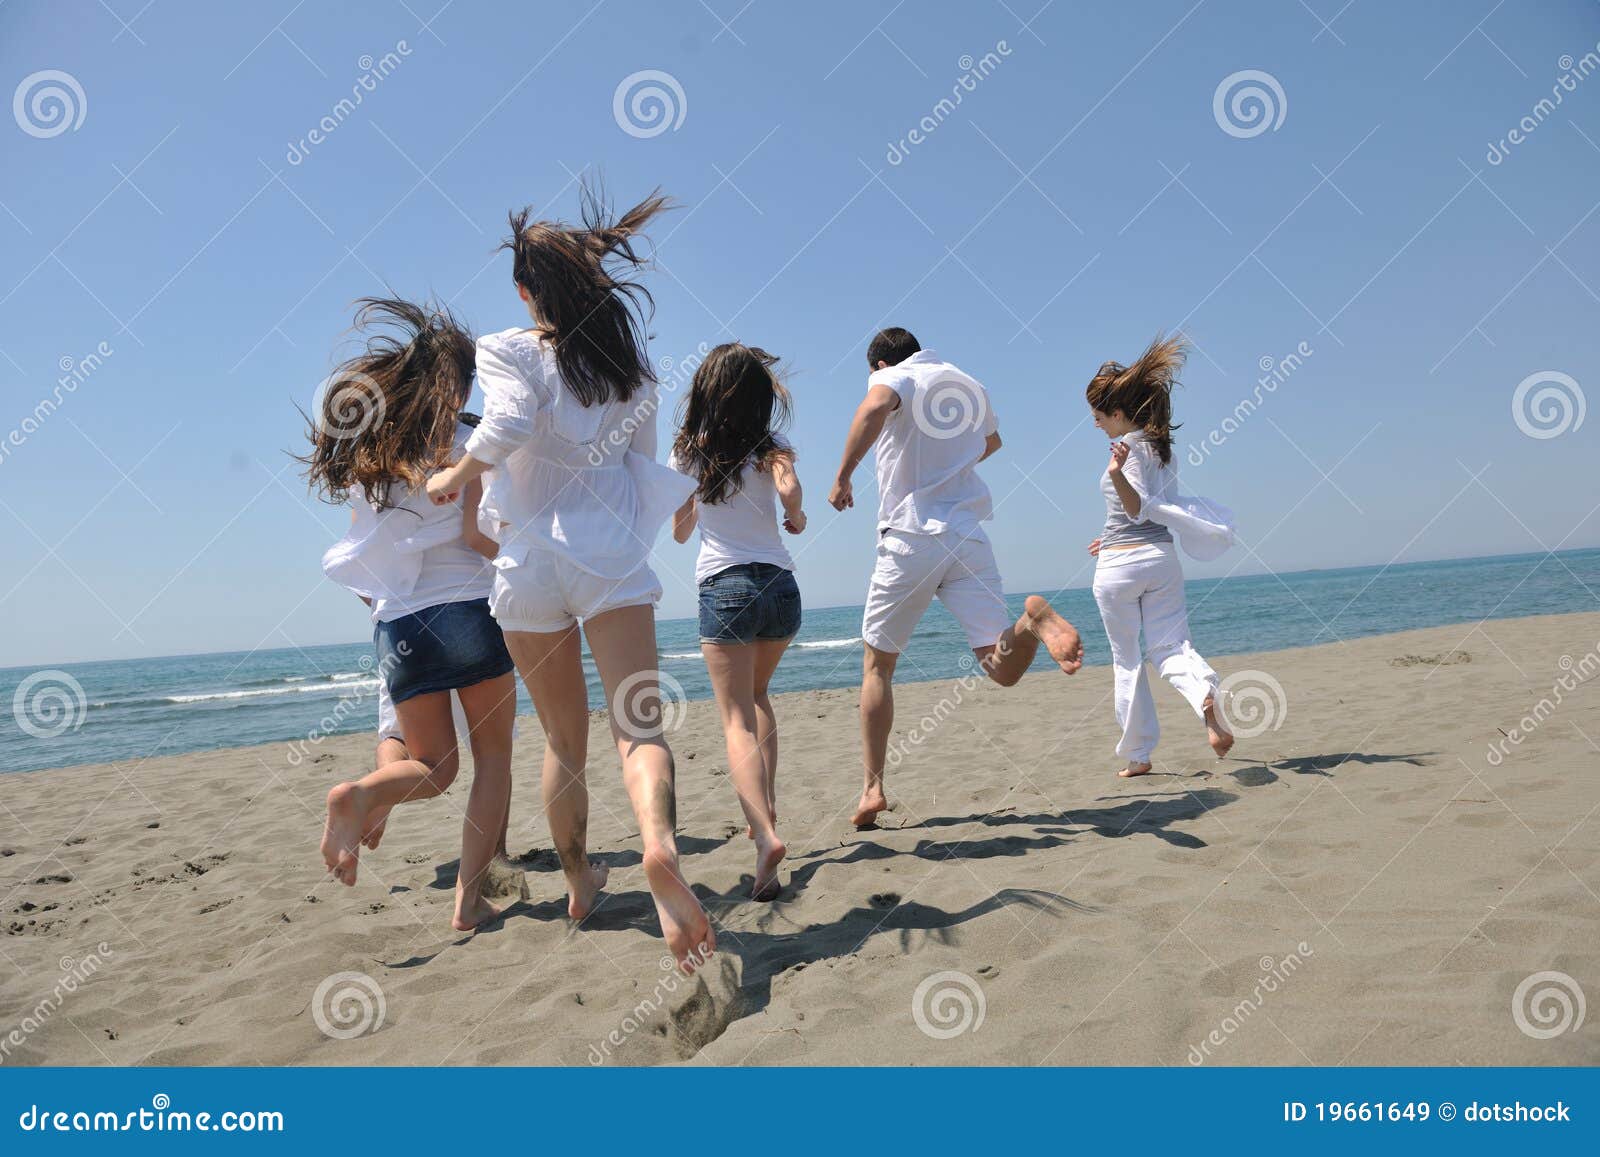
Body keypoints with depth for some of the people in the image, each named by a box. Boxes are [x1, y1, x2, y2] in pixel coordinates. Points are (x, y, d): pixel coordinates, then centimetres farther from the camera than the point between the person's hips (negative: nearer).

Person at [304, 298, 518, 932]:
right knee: (492, 756, 10)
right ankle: (469, 897, 4)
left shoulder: (360, 450, 10)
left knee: (433, 766, 16)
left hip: (396, 625, 5)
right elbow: (476, 536, -12)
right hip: (466, 611, -4)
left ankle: (361, 795, -15)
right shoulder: (460, 441, -5)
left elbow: (364, 547, 12)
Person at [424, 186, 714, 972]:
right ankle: (659, 843, -38)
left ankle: (578, 880, 27)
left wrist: (456, 476, -4)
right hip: (611, 553, 1)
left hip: (530, 558, 0)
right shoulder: (630, 364, 12)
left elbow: (509, 421, -19)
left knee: (563, 739, 14)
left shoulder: (507, 351, 0)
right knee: (638, 722, -10)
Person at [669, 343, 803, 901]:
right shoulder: (770, 451, 2)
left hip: (725, 589, -2)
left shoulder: (687, 454, 6)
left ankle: (765, 833, -24)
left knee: (736, 718, -4)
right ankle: (766, 805, 23)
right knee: (757, 695, 26)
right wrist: (797, 516, 1)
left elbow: (680, 531, 16)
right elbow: (788, 489, -20)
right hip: (781, 585, 2)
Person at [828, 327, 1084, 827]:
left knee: (877, 665, 11)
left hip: (910, 536, -3)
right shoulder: (971, 385, 22)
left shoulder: (894, 377, 5)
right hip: (969, 537, 4)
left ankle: (873, 788, 6)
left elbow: (873, 409, -21)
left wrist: (842, 477, -12)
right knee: (1004, 670, -1)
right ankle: (1032, 621, -33)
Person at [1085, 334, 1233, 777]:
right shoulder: (1161, 445, 12)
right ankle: (1205, 695, -29)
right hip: (1161, 557, 7)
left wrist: (1117, 473, -35)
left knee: (1127, 661, 5)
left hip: (1119, 567, -7)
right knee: (1170, 645, 5)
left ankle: (1138, 756, 11)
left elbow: (1139, 508, -19)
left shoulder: (1129, 447, -12)